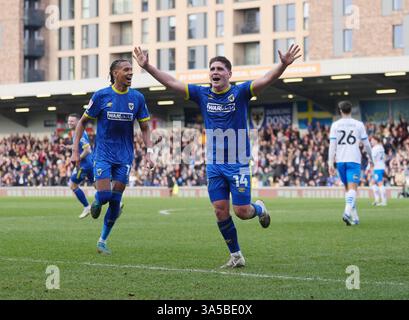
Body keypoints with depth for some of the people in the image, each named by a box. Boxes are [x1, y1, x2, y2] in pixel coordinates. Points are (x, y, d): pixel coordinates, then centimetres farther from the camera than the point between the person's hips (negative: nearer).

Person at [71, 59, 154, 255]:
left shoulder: (137, 98, 1)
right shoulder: (101, 96, -5)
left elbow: (145, 128, 8)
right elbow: (82, 122, 3)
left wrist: (148, 152, -5)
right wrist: (75, 150, -4)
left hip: (124, 156, 2)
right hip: (103, 154, -2)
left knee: (115, 200, 2)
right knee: (104, 194, -16)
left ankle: (102, 241, 17)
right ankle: (96, 203, 23)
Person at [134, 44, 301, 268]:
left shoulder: (240, 93, -7)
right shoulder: (202, 95, 3)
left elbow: (266, 80, -22)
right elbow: (172, 83, 0)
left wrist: (283, 65, -39)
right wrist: (147, 67, -9)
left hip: (238, 164, -3)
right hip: (214, 165, 4)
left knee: (242, 211, -6)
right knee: (221, 211, 0)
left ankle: (260, 209, 30)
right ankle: (236, 255, 14)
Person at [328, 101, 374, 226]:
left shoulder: (335, 125, 4)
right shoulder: (359, 124, 2)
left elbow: (332, 145, -2)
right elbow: (366, 144, 5)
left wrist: (330, 163, -2)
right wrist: (371, 159, 19)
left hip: (340, 161, 2)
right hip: (354, 160, -2)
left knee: (347, 188, 15)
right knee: (353, 188, -9)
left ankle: (354, 217, 16)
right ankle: (347, 213, -32)